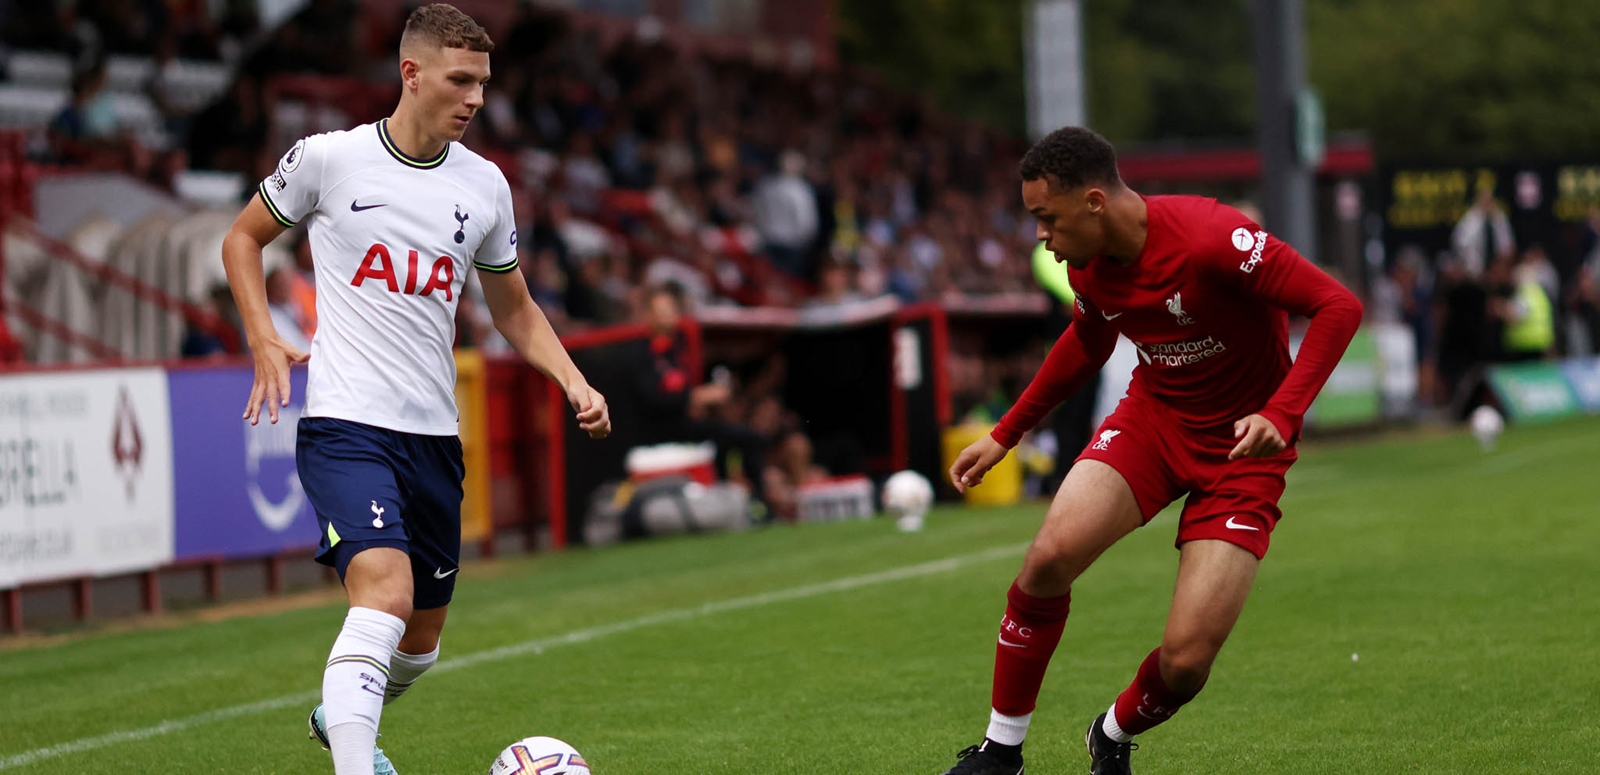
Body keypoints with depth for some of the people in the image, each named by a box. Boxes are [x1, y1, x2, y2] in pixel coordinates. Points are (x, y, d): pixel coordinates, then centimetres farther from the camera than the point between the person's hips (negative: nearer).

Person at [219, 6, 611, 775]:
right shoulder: (328, 158, -5)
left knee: (421, 638, 15)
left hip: (434, 434, 6)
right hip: (346, 424, -5)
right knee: (386, 595, -28)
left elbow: (513, 309, 20)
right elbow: (243, 237, 10)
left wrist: (574, 383, 4)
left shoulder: (484, 185, 8)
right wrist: (264, 341, -5)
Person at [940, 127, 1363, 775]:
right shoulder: (1090, 266, -5)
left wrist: (1281, 414, -35)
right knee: (1051, 556, -22)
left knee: (1184, 662, -13)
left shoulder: (1213, 239, -27)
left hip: (1242, 449, -5)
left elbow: (1339, 307, -26)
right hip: (1152, 416, 5)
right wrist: (1005, 435, 18)